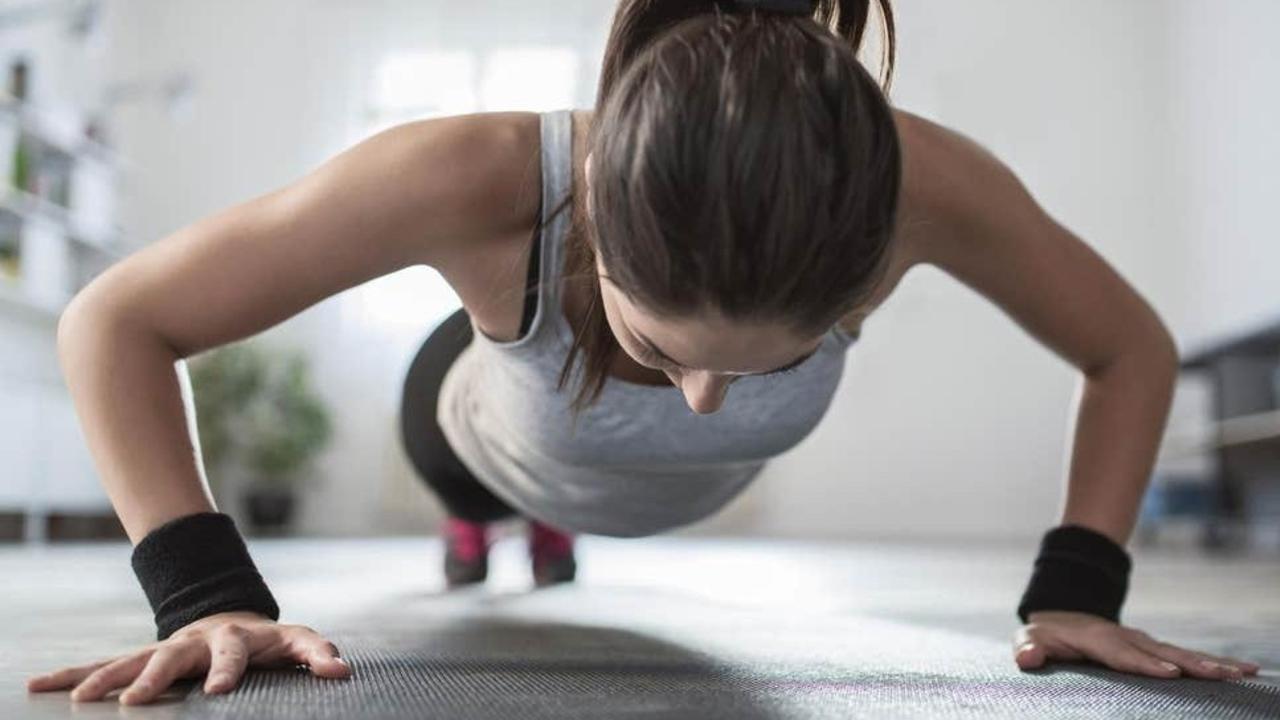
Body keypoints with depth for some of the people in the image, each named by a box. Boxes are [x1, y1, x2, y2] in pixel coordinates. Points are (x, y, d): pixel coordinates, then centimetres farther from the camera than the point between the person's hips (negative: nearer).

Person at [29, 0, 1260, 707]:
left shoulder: (919, 183, -44)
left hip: (688, 495, 3)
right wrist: (204, 594, -45)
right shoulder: (476, 180, -49)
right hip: (512, 445, -2)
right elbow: (112, 320, -36)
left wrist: (1076, 591, -31)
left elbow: (1133, 348, -23)